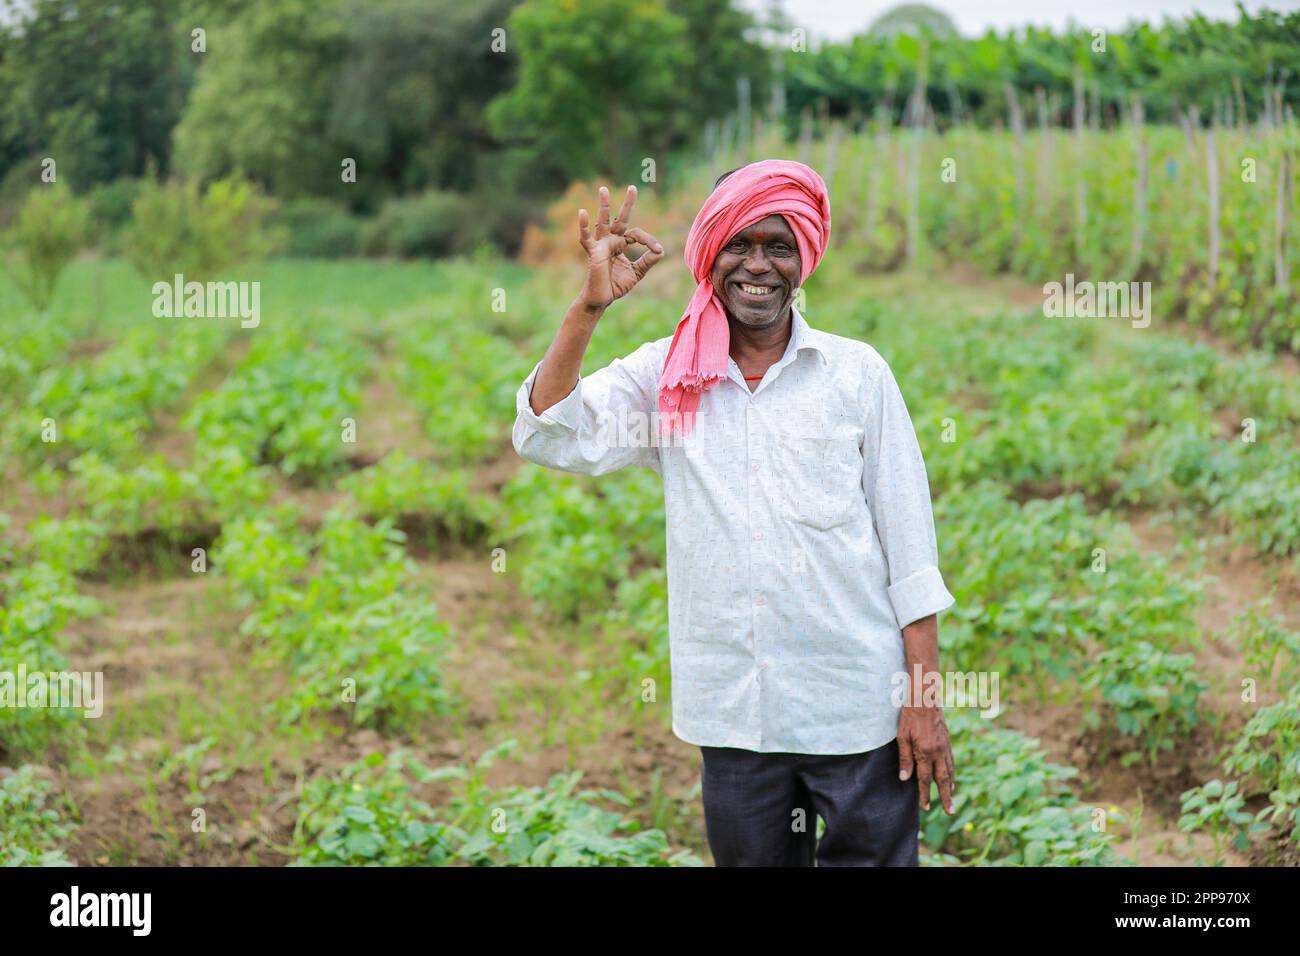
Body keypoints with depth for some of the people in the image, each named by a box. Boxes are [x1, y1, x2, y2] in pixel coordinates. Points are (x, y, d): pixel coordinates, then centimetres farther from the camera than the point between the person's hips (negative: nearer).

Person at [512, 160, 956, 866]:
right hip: (733, 714, 2)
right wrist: (589, 307, -18)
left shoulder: (857, 372, 0)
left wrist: (926, 698, -4)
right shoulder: (666, 378, 4)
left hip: (859, 710, -1)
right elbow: (548, 438, -9)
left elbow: (908, 546, 0)